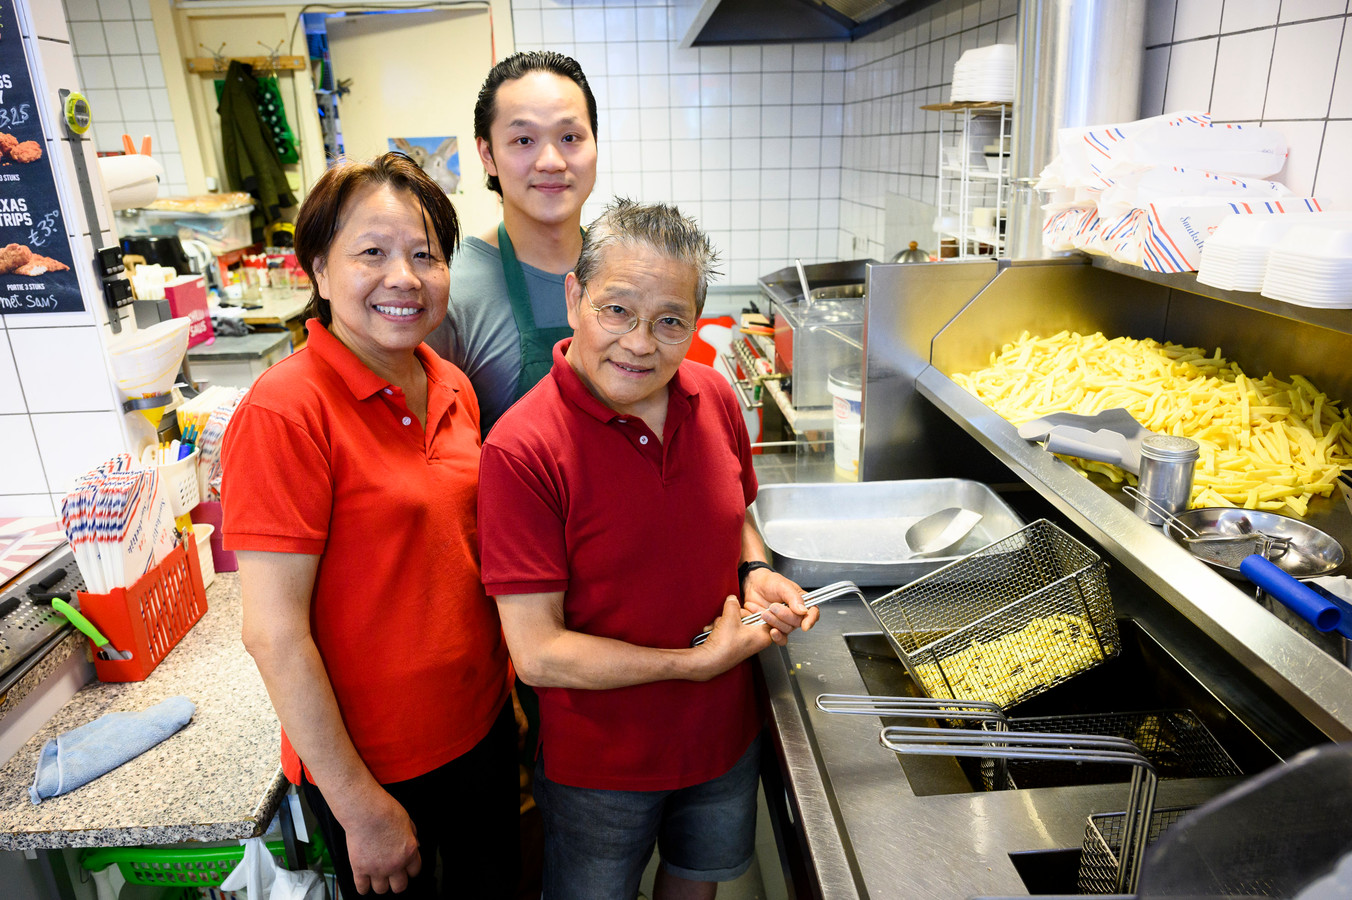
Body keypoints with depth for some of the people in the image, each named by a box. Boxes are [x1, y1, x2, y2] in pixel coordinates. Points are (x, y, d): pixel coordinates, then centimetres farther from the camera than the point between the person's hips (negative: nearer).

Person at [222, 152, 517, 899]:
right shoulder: (283, 410, -22)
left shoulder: (452, 389, -1)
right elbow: (273, 634, -21)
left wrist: (508, 689, 9)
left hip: (483, 725, 6)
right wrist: (361, 807, -15)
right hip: (372, 765, -6)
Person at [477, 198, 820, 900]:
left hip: (725, 735, 5)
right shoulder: (521, 450, -26)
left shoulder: (714, 398, -9)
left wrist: (755, 573, -11)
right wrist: (698, 662, -21)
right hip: (598, 764, -4)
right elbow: (537, 652, -25)